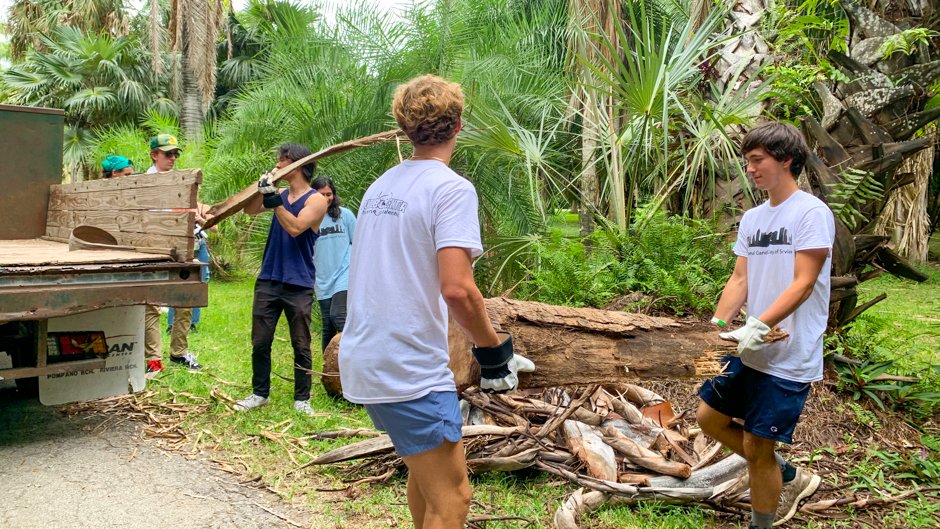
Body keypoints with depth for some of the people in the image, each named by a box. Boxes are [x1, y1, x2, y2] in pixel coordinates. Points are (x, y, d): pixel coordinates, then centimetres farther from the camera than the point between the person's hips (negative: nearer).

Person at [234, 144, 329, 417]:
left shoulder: (316, 200, -6)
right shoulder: (280, 194, 12)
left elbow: (295, 228, -19)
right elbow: (250, 210, 5)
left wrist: (274, 200, -21)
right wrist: (262, 189, -10)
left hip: (298, 284, -5)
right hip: (268, 279, 5)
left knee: (301, 346, 3)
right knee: (260, 342, 8)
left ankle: (302, 399, 13)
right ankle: (259, 393, 21)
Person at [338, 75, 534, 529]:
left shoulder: (380, 185, 11)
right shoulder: (452, 188, -14)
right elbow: (456, 288, -25)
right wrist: (493, 348, -10)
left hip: (363, 360, 9)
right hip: (409, 370, -9)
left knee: (425, 468, 25)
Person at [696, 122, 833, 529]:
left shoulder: (811, 213, -13)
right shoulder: (751, 218, 9)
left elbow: (802, 285, -19)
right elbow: (739, 280, 6)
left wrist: (758, 328, -29)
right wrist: (716, 327, -8)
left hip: (790, 357, -8)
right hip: (751, 351, 8)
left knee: (756, 445, -2)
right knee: (710, 418, 14)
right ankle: (788, 477, 31)